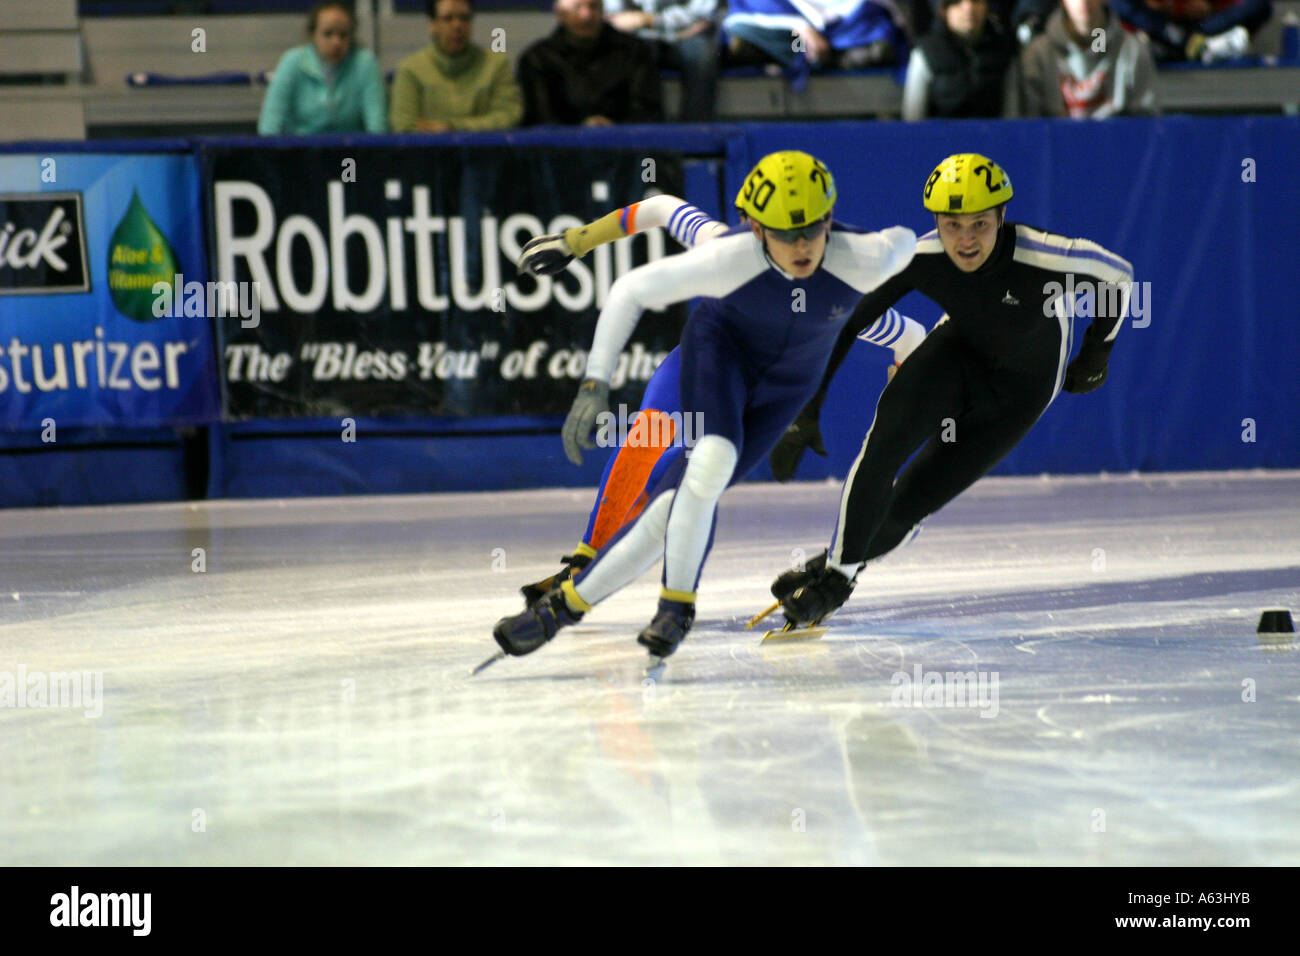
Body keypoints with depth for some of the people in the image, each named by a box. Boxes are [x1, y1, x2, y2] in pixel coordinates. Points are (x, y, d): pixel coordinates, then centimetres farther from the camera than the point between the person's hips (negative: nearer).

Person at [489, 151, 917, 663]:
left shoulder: (863, 262, -32)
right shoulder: (730, 259, -35)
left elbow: (903, 242, -8)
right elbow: (631, 290, -24)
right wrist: (595, 384, -30)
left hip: (787, 380, 2)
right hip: (720, 340, -2)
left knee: (684, 501, -9)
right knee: (714, 459, -28)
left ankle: (570, 600, -1)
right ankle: (676, 605, -10)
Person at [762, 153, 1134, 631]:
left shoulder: (1044, 257, -35)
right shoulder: (921, 259, -28)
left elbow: (1118, 276, -15)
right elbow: (842, 322, -19)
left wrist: (1096, 354, -3)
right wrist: (805, 413, -20)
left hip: (1022, 388, -2)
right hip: (959, 350, 2)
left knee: (913, 501, -8)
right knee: (886, 439, -25)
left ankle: (836, 577, 17)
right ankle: (836, 567, -9)